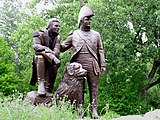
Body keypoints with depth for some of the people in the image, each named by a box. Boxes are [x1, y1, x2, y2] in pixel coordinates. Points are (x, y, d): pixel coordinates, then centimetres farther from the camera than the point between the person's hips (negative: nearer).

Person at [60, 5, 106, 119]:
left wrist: (103, 65, 4)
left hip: (92, 66, 1)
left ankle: (94, 111, 1)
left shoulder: (96, 35, 16)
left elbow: (100, 51, 12)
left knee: (93, 88, -2)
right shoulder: (74, 35, 13)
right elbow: (62, 47, 13)